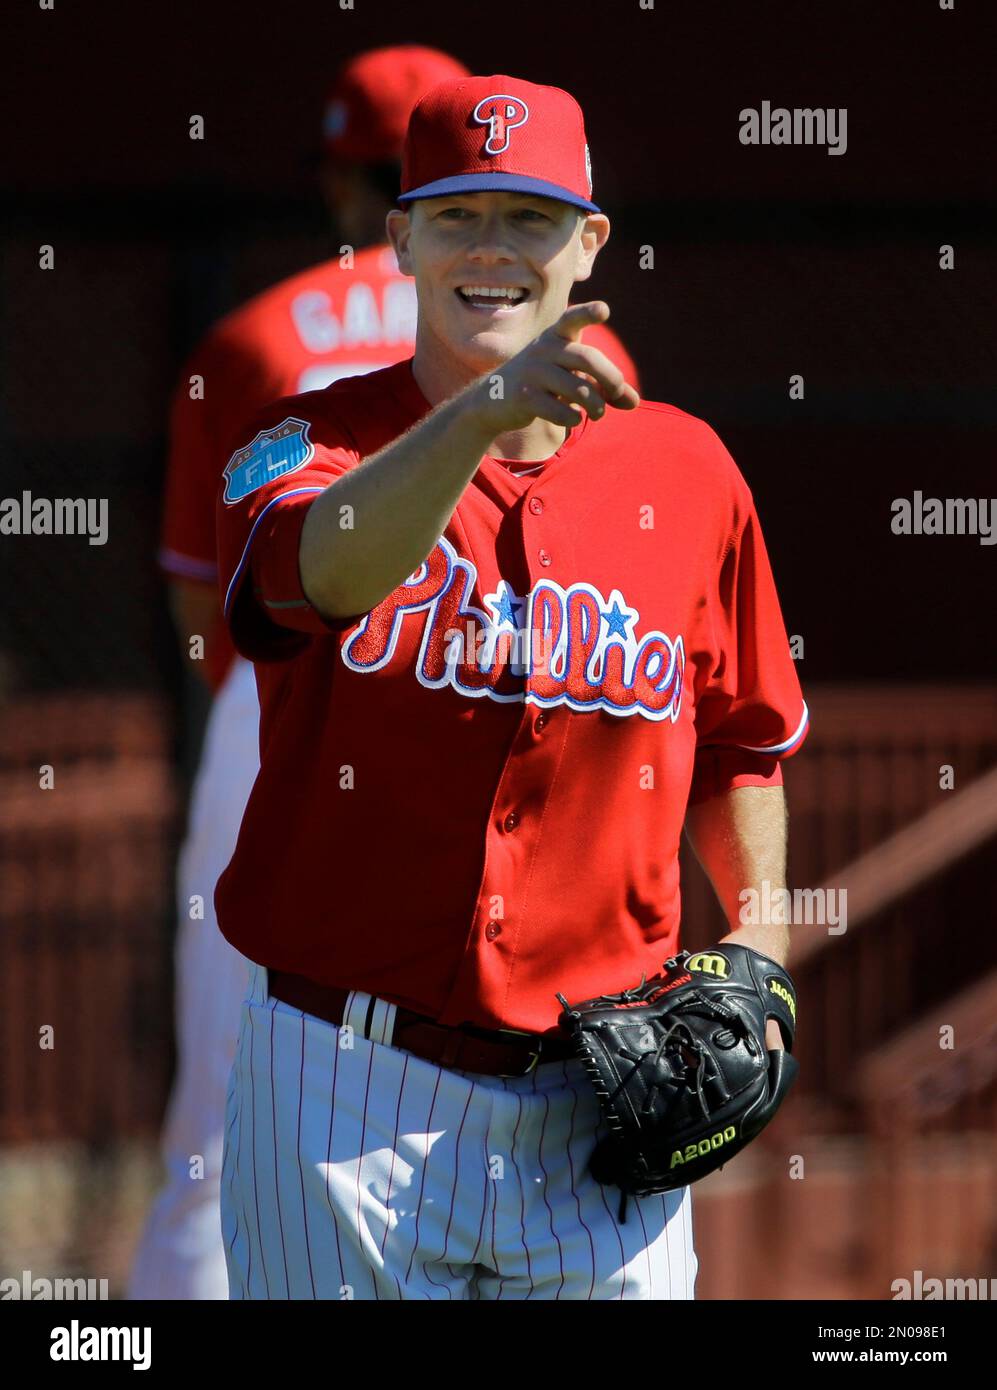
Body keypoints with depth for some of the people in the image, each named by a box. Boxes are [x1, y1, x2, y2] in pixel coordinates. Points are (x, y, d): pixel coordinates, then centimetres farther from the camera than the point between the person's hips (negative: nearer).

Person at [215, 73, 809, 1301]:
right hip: (346, 1095, -2)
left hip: (598, 1100, 2)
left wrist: (753, 970, 5)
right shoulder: (313, 448, -3)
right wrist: (485, 413, -44)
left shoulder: (684, 472, 7)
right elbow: (325, 566, -29)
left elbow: (740, 749, 18)